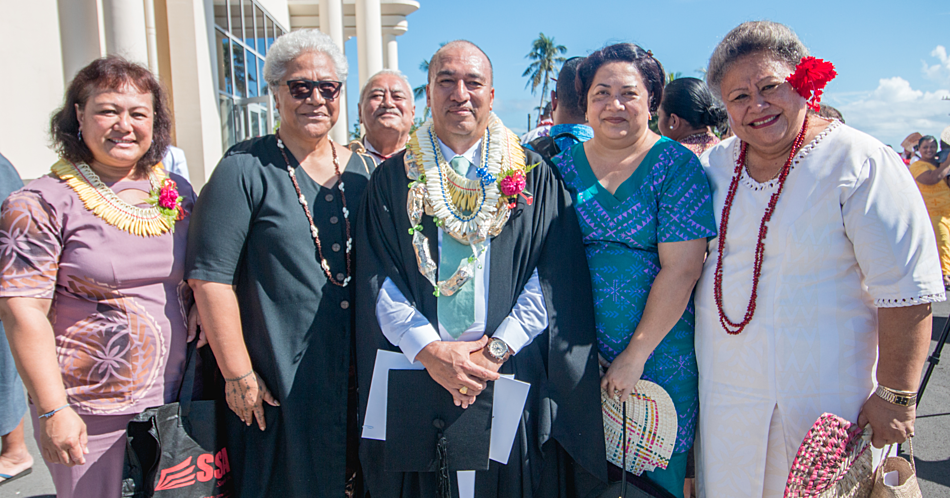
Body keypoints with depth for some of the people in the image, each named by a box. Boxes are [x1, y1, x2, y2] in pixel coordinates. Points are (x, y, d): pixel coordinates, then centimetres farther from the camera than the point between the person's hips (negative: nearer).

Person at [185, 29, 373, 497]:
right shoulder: (246, 168, -8)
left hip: (360, 378, 4)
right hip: (278, 383, -4)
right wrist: (238, 375, -13)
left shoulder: (364, 170, 6)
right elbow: (210, 276, -12)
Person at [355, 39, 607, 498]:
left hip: (513, 378, 0)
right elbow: (377, 280, -1)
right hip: (415, 376, 1)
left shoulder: (532, 177, 4)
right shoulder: (393, 180, 5)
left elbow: (555, 277, -3)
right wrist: (430, 350, -12)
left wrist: (497, 349, -11)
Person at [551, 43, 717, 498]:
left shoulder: (677, 165, -6)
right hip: (578, 353, 3)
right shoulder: (565, 164, 4)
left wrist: (636, 354, -14)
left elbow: (681, 268, -13)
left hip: (658, 351, -2)